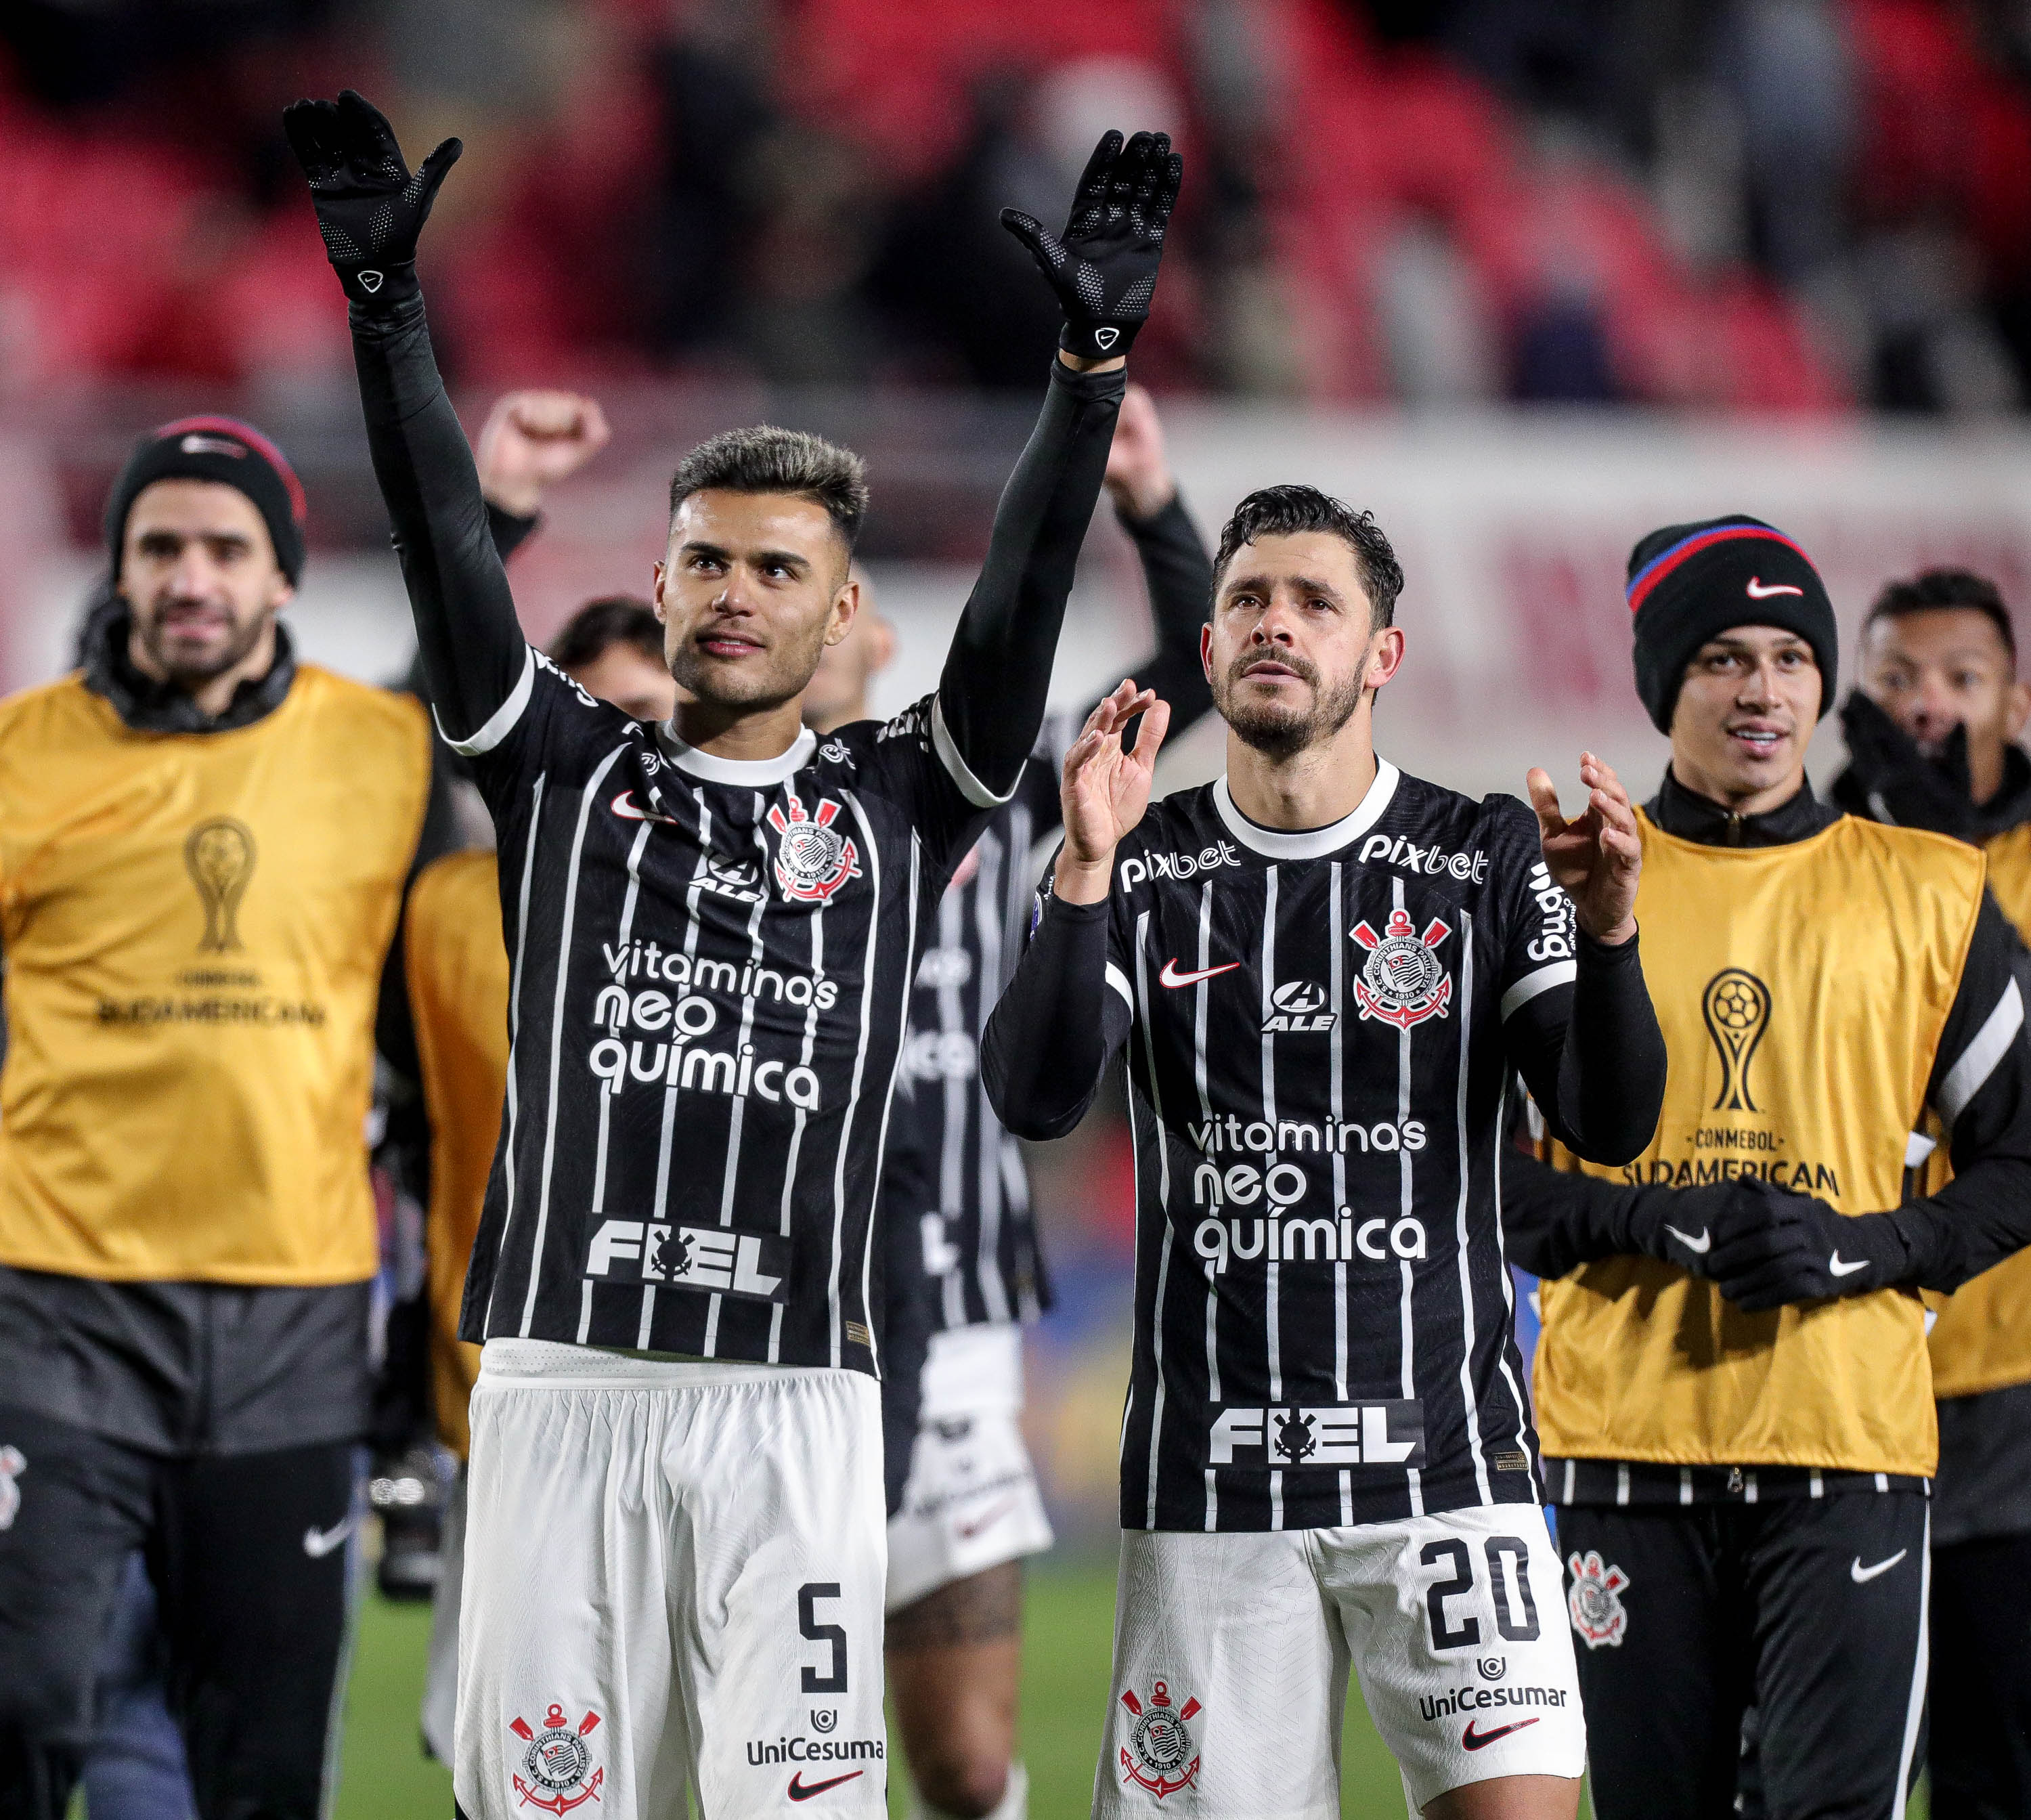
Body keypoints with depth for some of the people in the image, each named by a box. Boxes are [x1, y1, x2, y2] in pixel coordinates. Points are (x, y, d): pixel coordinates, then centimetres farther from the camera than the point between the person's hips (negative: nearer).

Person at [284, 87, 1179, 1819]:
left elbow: (1025, 596, 1)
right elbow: (450, 553, 3)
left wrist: (1097, 356, -10)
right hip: (561, 1381, 1)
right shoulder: (564, 773, 12)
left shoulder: (894, 809, 11)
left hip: (793, 1395, -1)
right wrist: (386, 305, -8)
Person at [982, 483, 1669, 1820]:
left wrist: (1606, 936, -23)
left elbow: (1612, 1125, -5)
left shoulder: (1490, 860, 4)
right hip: (1210, 1480, 1)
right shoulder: (1142, 871, 6)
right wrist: (1087, 872, -22)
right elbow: (1038, 1099, -9)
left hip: (1445, 1454, -1)